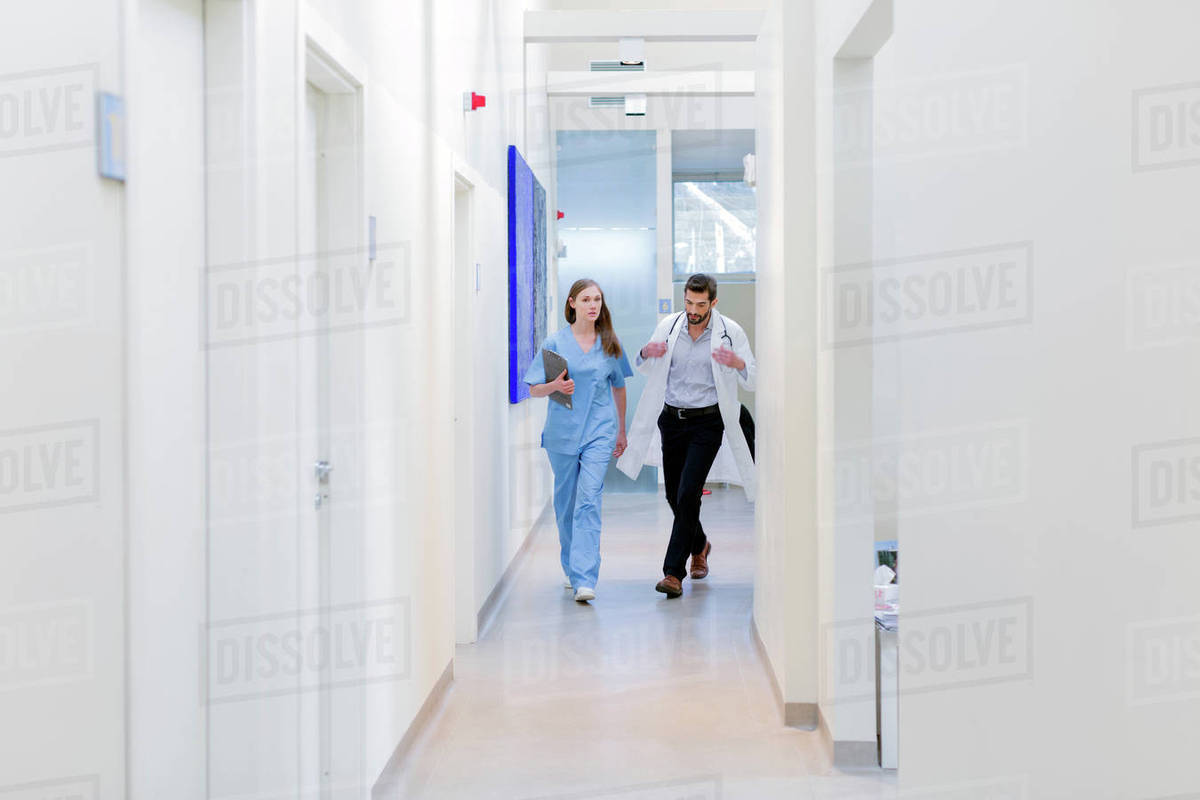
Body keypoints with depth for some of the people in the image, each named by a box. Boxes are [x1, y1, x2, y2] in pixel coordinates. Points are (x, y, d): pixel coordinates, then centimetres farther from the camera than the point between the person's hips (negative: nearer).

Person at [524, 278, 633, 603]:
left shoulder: (610, 344, 6)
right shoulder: (555, 342, 0)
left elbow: (619, 387, 17)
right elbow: (534, 389, 2)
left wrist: (621, 430, 20)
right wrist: (556, 386, -20)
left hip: (599, 431, 0)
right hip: (562, 430, 1)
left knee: (589, 501, -12)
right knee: (566, 502, 10)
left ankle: (584, 580, -18)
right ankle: (572, 569, 30)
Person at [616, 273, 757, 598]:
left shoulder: (730, 332, -6)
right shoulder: (669, 325, 2)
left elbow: (753, 381, -4)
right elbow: (644, 368, 15)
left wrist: (738, 363, -26)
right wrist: (646, 353, -9)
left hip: (707, 423, -4)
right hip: (672, 419, 4)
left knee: (688, 494, -13)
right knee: (674, 495, 11)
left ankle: (673, 572, -8)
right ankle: (699, 545, 39)